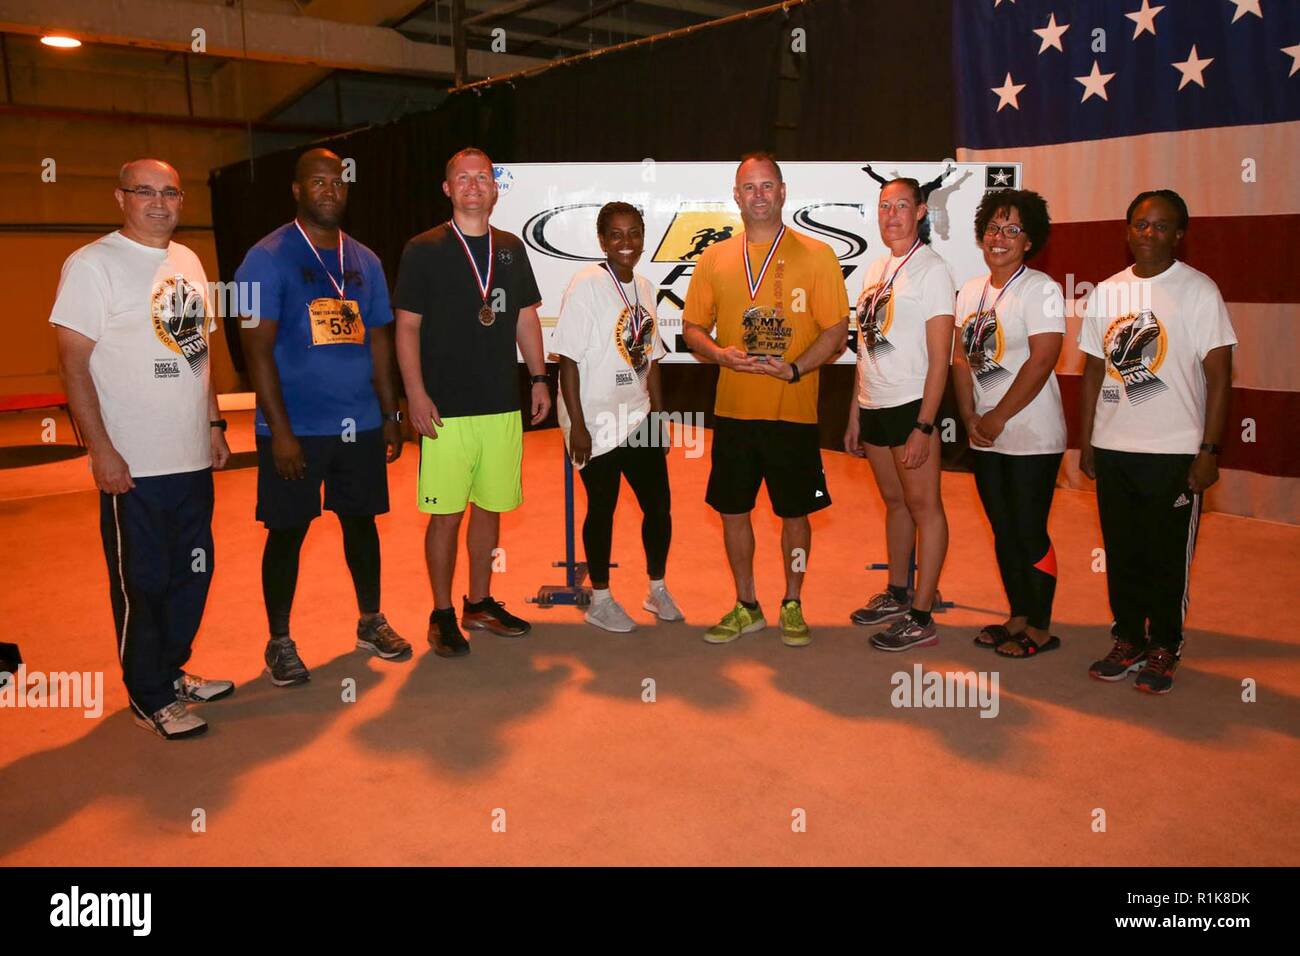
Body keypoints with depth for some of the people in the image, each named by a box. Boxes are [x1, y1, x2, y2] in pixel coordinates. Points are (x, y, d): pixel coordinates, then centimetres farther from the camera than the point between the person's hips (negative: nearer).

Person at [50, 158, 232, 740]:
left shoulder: (188, 262, 12)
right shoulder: (91, 265, -8)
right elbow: (74, 363, -12)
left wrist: (213, 424, 14)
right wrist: (101, 450, -16)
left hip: (194, 457, 7)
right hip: (134, 465, -7)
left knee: (193, 572, 16)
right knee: (142, 583, 4)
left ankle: (172, 670, 34)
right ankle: (150, 697, 19)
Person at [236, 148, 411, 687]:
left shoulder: (365, 260, 11)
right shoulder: (267, 258, -5)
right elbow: (258, 348, -10)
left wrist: (391, 414, 9)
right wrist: (280, 429, -16)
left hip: (361, 424, 5)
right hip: (295, 428, -4)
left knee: (361, 520, 13)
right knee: (287, 532, 4)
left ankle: (371, 622, 30)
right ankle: (279, 642, 19)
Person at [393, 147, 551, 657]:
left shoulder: (511, 249, 12)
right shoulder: (423, 250, -1)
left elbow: (526, 318, 17)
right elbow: (407, 327, -4)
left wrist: (539, 377, 9)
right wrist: (416, 395, -11)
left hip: (503, 406, 4)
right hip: (446, 410, -4)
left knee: (490, 508, 11)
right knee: (446, 513, 0)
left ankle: (480, 604, 26)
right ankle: (442, 615, 15)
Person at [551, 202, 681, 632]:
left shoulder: (644, 287, 9)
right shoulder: (586, 285, -11)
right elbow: (569, 359, -14)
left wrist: (658, 414, 15)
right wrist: (577, 425, -17)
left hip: (639, 418, 6)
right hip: (598, 422, -6)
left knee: (658, 504, 11)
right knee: (602, 508, 6)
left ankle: (657, 590, 31)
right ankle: (600, 601, 23)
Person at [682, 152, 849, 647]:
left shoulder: (816, 255, -1)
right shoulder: (714, 258, 8)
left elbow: (836, 333, -3)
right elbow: (692, 326, 11)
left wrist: (792, 369, -19)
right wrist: (720, 354, -11)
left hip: (794, 411, -2)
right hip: (733, 410, 3)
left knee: (795, 512, 7)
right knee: (733, 511, 9)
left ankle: (792, 606, 27)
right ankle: (746, 607, 27)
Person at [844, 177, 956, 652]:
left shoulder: (930, 269, -8)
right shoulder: (875, 270, 14)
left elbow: (940, 357, -13)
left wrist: (923, 426, -18)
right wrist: (854, 414, 14)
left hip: (911, 405, -7)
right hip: (873, 406, 7)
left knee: (923, 505, -1)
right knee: (894, 502, 16)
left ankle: (921, 617, 5)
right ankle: (897, 594, 29)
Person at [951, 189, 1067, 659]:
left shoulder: (1041, 289, -10)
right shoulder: (970, 291, 10)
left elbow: (1041, 362, -17)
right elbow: (961, 357, 8)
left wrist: (997, 419, -15)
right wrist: (970, 418, -3)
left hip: (1031, 437, -6)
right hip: (984, 439, 7)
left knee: (1030, 533, 0)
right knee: (1004, 532, 14)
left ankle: (1040, 628, 15)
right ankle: (1017, 617, 28)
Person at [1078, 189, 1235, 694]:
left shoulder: (1199, 291, -4)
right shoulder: (1107, 292, 8)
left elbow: (1219, 375, -6)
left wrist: (1209, 449, -11)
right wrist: (1085, 442, 9)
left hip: (1175, 450, -4)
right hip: (1112, 448, 4)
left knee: (1168, 558, 4)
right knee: (1121, 553, 11)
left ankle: (1163, 651, 19)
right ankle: (1128, 641, 26)